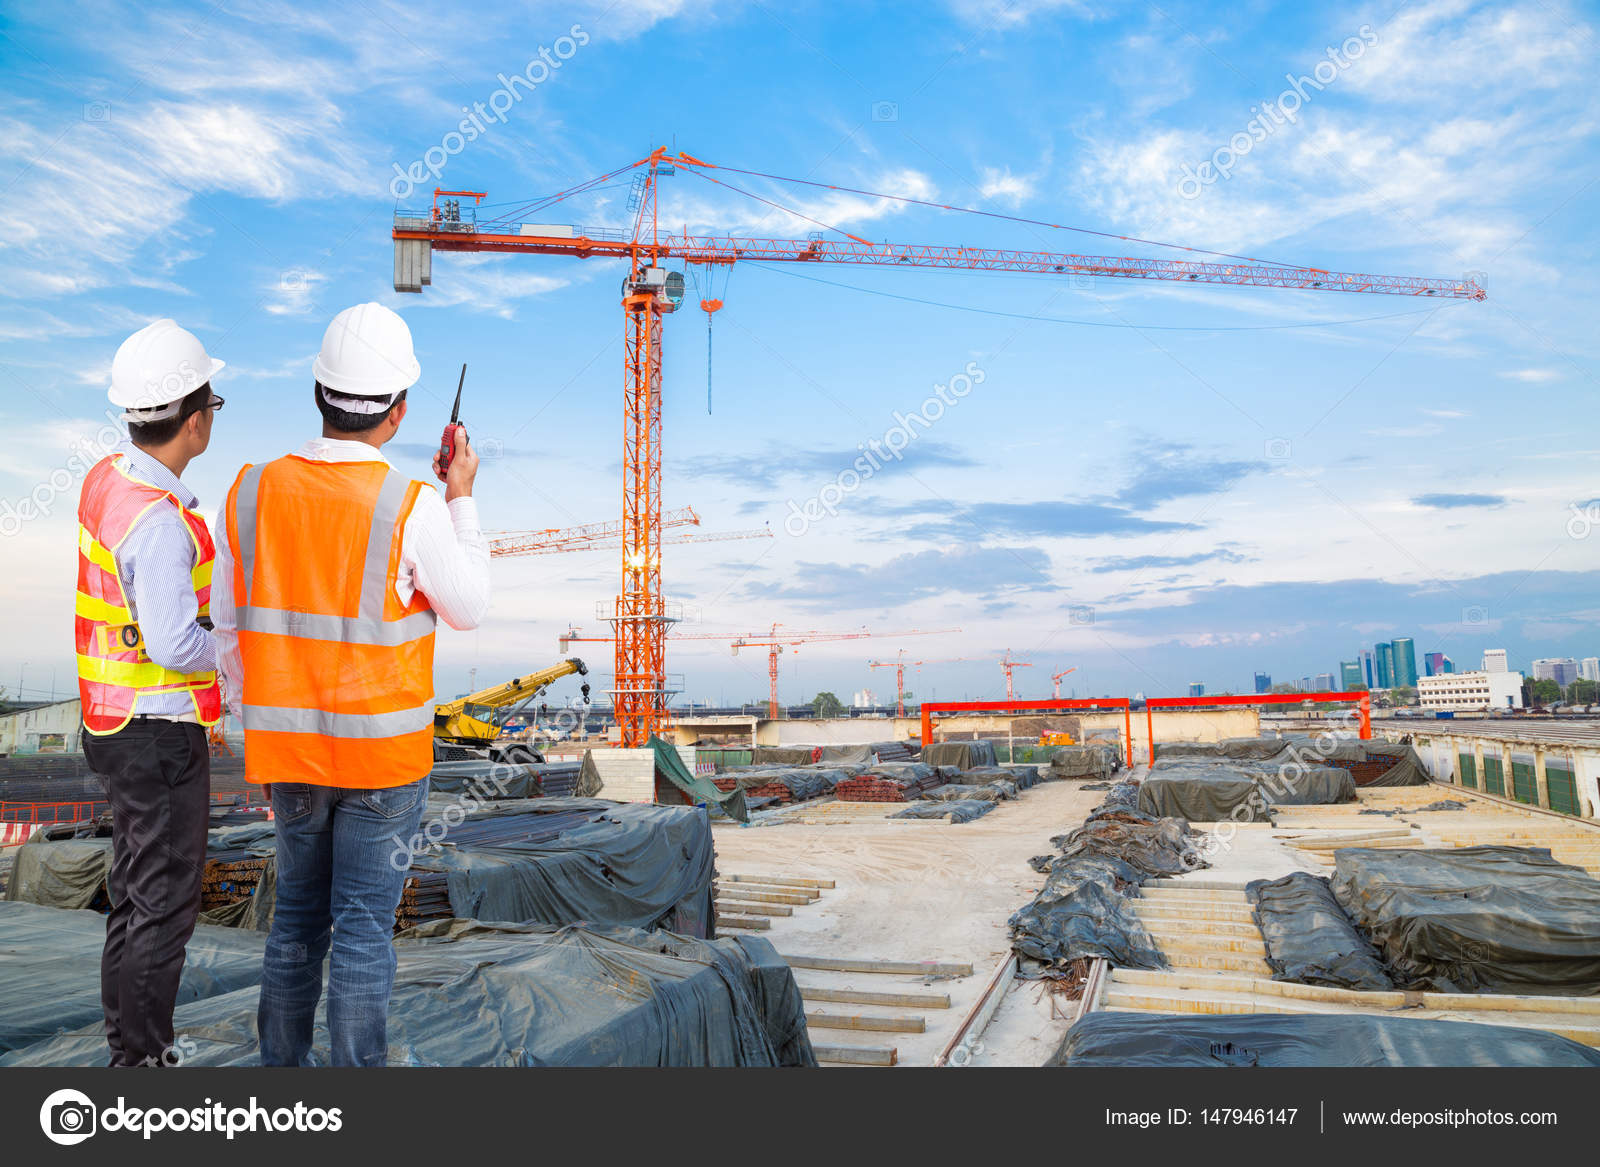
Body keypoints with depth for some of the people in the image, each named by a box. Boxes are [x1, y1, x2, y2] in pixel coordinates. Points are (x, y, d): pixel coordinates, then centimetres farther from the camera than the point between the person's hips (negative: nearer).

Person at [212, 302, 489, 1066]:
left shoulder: (250, 494, -4)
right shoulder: (411, 508, -18)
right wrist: (462, 500, 4)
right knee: (363, 927, 6)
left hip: (289, 749, 5)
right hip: (383, 754, -4)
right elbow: (469, 610, -4)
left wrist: (258, 734, 15)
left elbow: (230, 635, 3)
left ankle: (281, 1065, 34)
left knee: (298, 916, 21)